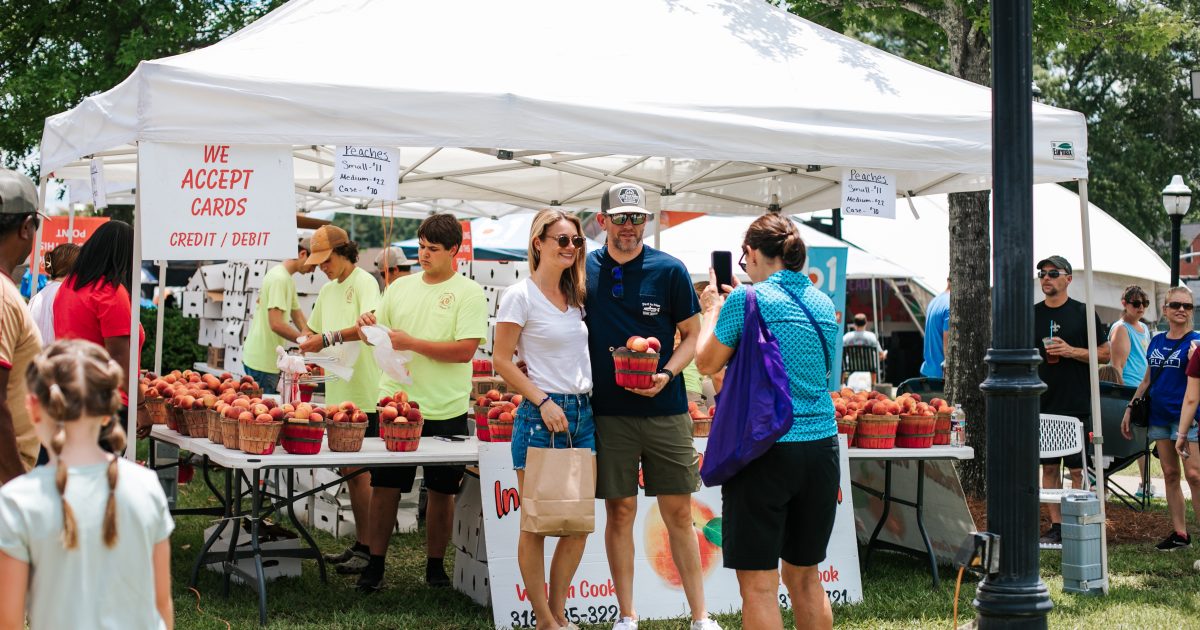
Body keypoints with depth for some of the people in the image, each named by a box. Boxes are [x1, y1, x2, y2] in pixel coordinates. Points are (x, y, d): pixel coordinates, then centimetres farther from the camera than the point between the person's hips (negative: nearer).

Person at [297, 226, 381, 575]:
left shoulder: (364, 283, -8)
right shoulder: (327, 290, 17)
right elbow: (313, 329, 25)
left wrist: (328, 338, -27)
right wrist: (308, 340, 2)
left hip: (363, 393, -8)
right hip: (338, 392, 8)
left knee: (360, 471, -5)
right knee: (349, 470, 12)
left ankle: (369, 549, 1)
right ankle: (359, 543, 19)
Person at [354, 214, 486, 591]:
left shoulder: (468, 293, -4)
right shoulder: (400, 287, 11)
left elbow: (465, 350, -14)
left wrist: (411, 342, -17)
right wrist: (369, 327, -4)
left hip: (445, 410, -3)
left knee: (442, 491, 7)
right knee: (384, 486, 3)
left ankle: (436, 565, 20)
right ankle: (375, 565, 12)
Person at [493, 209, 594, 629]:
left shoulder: (575, 295, 14)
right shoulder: (520, 296, -5)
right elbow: (502, 361, -8)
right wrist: (544, 403, -14)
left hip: (582, 413, 7)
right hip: (541, 415, -7)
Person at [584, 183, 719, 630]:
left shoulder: (670, 270, 0)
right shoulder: (585, 271, 3)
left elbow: (692, 336, 4)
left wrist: (667, 374, -12)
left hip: (666, 409, -1)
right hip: (608, 412, 1)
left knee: (679, 513, 3)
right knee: (619, 511, 4)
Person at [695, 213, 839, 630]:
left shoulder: (747, 300, -8)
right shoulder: (823, 304, 10)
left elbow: (707, 363, 2)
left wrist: (712, 310, 18)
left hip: (765, 449, -6)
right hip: (820, 448, 6)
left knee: (758, 583, -1)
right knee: (804, 575, 17)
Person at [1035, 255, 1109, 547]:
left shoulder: (1083, 313, 0)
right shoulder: (1032, 315, 9)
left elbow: (1105, 354, 1)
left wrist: (1071, 351, -13)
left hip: (1075, 405, -3)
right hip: (1042, 405, 4)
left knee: (1077, 469, -2)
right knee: (1048, 466, 6)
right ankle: (1056, 526, 12)